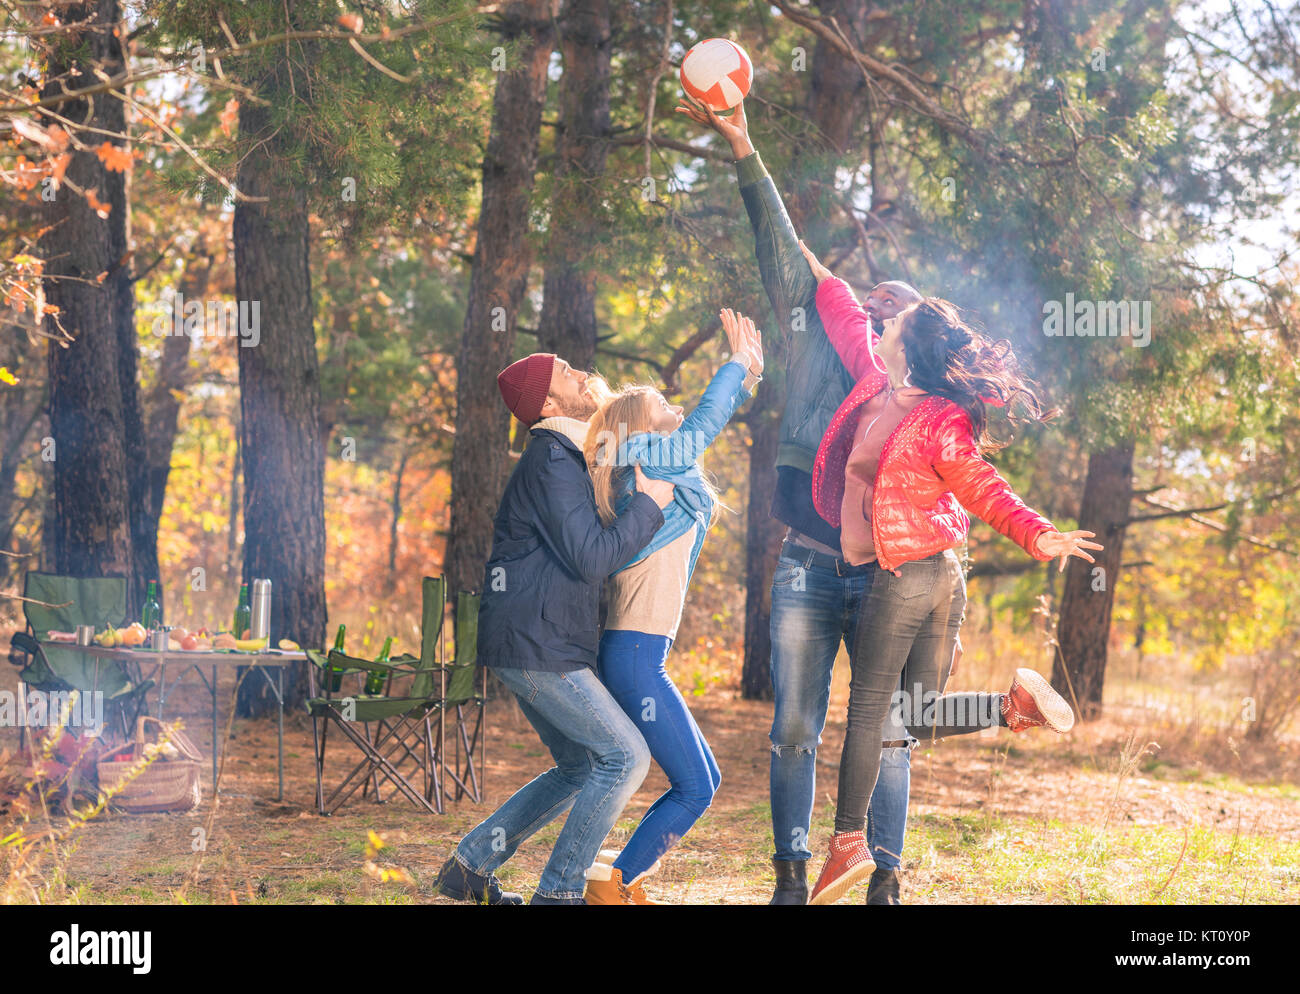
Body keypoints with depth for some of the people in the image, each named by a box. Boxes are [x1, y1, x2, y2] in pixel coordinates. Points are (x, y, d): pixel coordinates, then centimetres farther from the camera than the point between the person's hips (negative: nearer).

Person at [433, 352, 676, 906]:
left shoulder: (565, 459, 19)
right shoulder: (552, 461, -14)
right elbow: (591, 558, -22)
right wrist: (649, 504, -11)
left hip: (534, 646, 10)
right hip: (535, 645, -10)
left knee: (579, 768, 16)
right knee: (625, 757, -9)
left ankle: (471, 865, 17)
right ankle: (558, 891, -4)